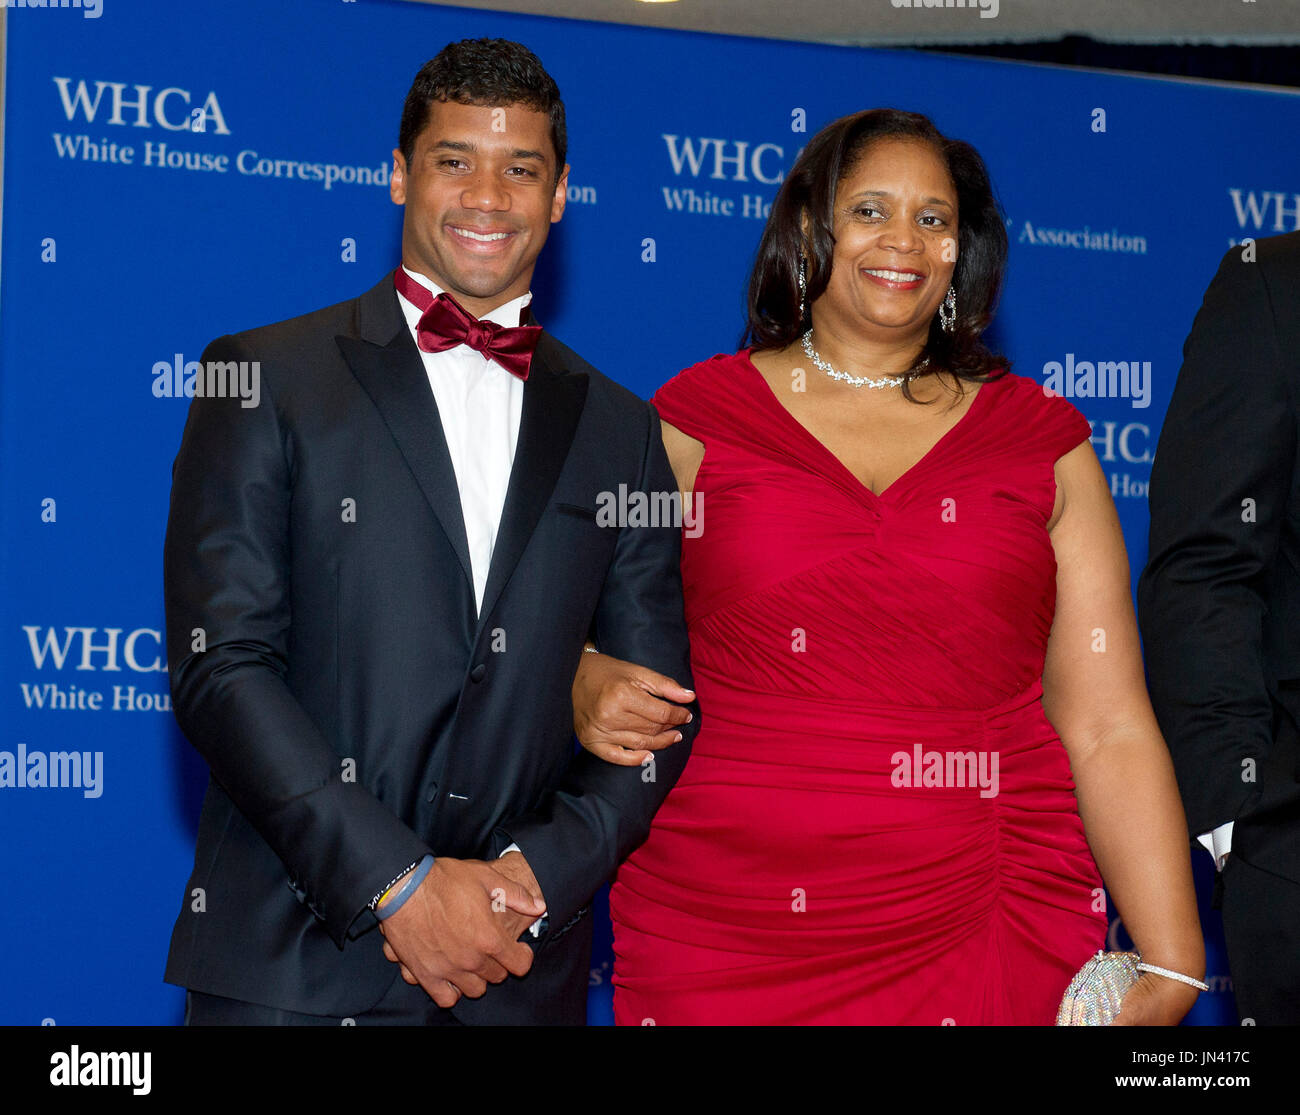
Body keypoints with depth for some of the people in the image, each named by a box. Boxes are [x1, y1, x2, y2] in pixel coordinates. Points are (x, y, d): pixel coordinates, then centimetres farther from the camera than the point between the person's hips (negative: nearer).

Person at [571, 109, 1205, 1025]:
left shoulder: (1041, 441, 8)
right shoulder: (696, 419, 5)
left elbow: (1109, 727, 3)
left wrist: (1171, 965, -5)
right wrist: (590, 689, -12)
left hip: (988, 940, 1)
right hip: (720, 939, 0)